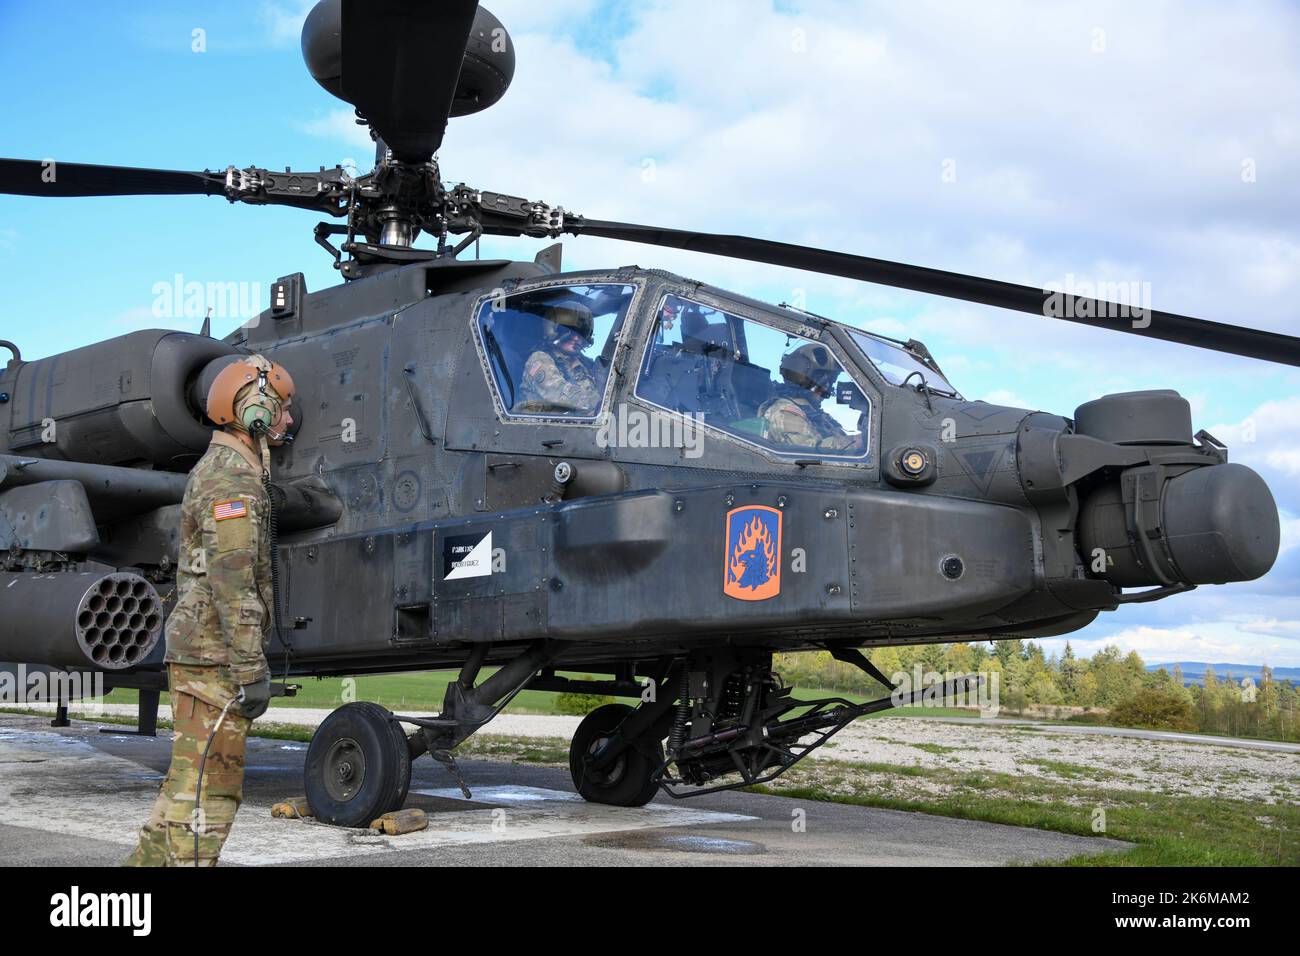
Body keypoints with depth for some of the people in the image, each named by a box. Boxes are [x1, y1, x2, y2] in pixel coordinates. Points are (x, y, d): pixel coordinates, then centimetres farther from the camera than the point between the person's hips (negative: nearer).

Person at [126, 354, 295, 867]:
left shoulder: (214, 471, 20)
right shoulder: (233, 478, -14)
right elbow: (234, 584, -22)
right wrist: (252, 669, -22)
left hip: (198, 653, 10)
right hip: (216, 657, -10)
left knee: (191, 780, 15)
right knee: (208, 786, -7)